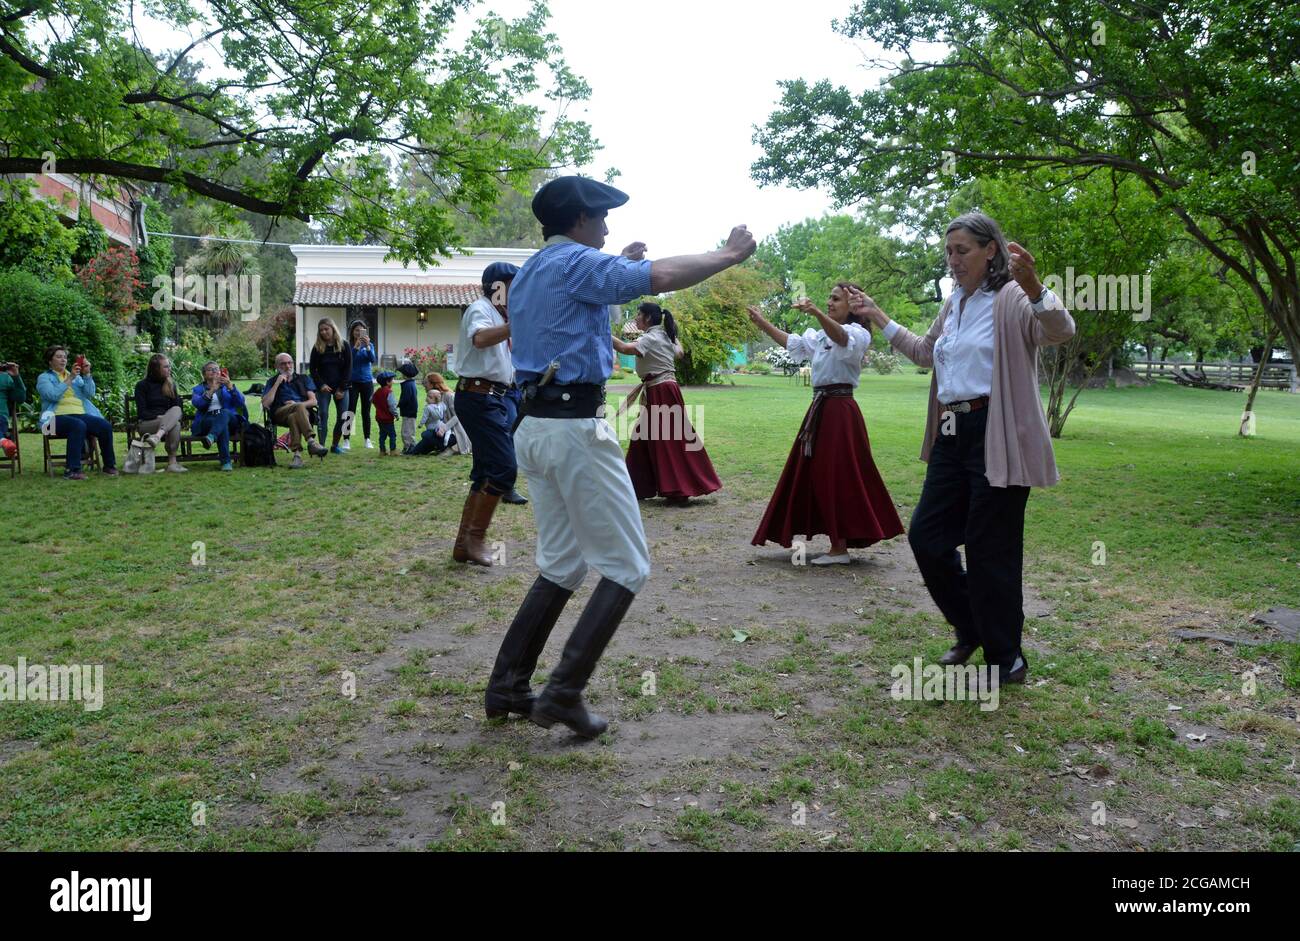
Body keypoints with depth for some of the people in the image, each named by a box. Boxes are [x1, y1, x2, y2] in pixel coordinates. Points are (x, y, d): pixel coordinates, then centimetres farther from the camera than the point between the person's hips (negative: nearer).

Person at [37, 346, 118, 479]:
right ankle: (72, 470, -39)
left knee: (106, 426, -23)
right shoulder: (44, 377, 10)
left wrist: (87, 374, -1)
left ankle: (109, 466, -10)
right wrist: (69, 378, -12)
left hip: (80, 415, 5)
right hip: (58, 417, -4)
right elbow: (53, 395, -10)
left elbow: (90, 394, 9)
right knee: (78, 425, -38)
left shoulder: (76, 377, 23)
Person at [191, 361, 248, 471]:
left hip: (229, 419, 0)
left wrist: (230, 387, -13)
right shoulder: (198, 389, 22)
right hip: (205, 422, 0)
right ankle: (226, 461, -48)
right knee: (223, 425, -35)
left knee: (225, 412, -35)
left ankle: (211, 437, -64)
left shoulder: (227, 387, 25)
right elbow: (197, 403, -5)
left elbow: (241, 402, 3)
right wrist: (211, 391, -19)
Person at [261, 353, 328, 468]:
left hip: (304, 411, 1)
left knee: (293, 417, -38)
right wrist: (277, 383, 3)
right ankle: (311, 441, -53)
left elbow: (313, 401, 13)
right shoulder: (272, 382, 23)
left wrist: (297, 404, -6)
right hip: (280, 413, -1)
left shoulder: (304, 379, 27)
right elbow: (265, 404, 5)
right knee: (299, 408, -37)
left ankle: (297, 454, -50)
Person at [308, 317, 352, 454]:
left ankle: (335, 446, 13)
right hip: (324, 387, -1)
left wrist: (342, 388, -8)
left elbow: (348, 368, -1)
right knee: (323, 416, -9)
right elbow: (312, 368, 3)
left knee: (343, 417, -1)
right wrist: (321, 385, -11)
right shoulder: (317, 347, 2)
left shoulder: (344, 345, 1)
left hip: (341, 388, 1)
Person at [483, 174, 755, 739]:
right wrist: (728, 255, -5)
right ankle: (564, 693, -6)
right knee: (626, 567, -1)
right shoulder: (577, 262, -8)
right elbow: (663, 277, -19)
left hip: (534, 427, 9)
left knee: (562, 566, 16)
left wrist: (620, 265, 34)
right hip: (576, 428, -9)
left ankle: (507, 687, 17)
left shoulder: (528, 274, 20)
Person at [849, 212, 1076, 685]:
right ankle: (970, 629, 31)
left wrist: (1034, 288, -47)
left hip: (997, 438, -8)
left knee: (990, 549, -1)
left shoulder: (1012, 298, -9)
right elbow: (925, 352, 33)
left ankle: (1006, 659, 17)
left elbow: (1060, 331, -28)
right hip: (952, 434, 8)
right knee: (926, 535, 10)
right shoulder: (954, 303, 16)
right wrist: (877, 317, 32)